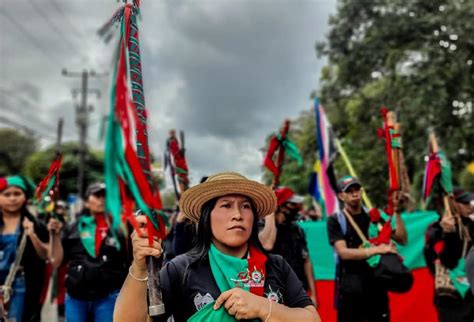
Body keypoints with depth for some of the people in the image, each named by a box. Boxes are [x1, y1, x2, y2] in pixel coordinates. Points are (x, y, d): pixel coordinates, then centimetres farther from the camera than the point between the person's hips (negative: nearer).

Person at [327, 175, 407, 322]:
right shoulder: (335, 220, -4)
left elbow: (402, 239, 1)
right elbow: (344, 253, -17)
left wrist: (396, 213, -10)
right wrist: (376, 250, -24)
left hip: (376, 282, 4)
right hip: (350, 287, -3)